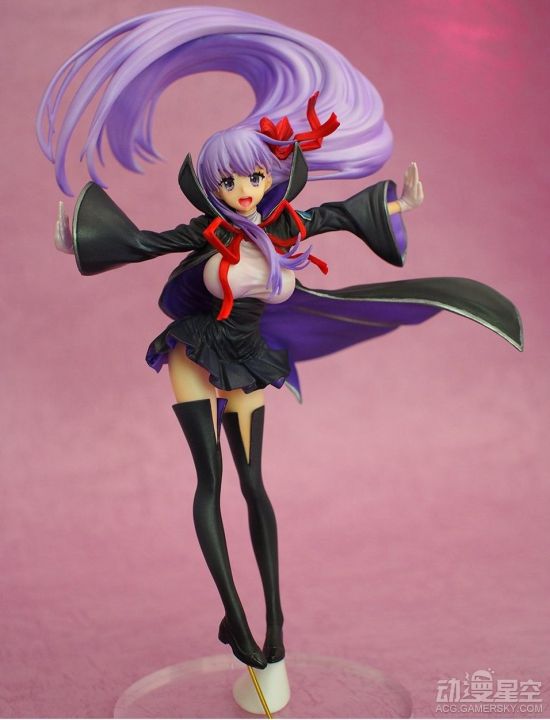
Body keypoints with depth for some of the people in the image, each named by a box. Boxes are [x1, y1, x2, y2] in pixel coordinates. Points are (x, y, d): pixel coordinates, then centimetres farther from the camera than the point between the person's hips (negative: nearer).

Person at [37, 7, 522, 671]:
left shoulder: (287, 227, -7)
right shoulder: (207, 234, -16)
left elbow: (342, 212, 9)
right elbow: (140, 243, -9)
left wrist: (396, 203, 16)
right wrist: (82, 229, -16)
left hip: (247, 361, 3)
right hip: (196, 356, -3)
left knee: (251, 479, 5)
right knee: (211, 476, -8)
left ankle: (272, 615, 11)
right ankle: (235, 616, -6)